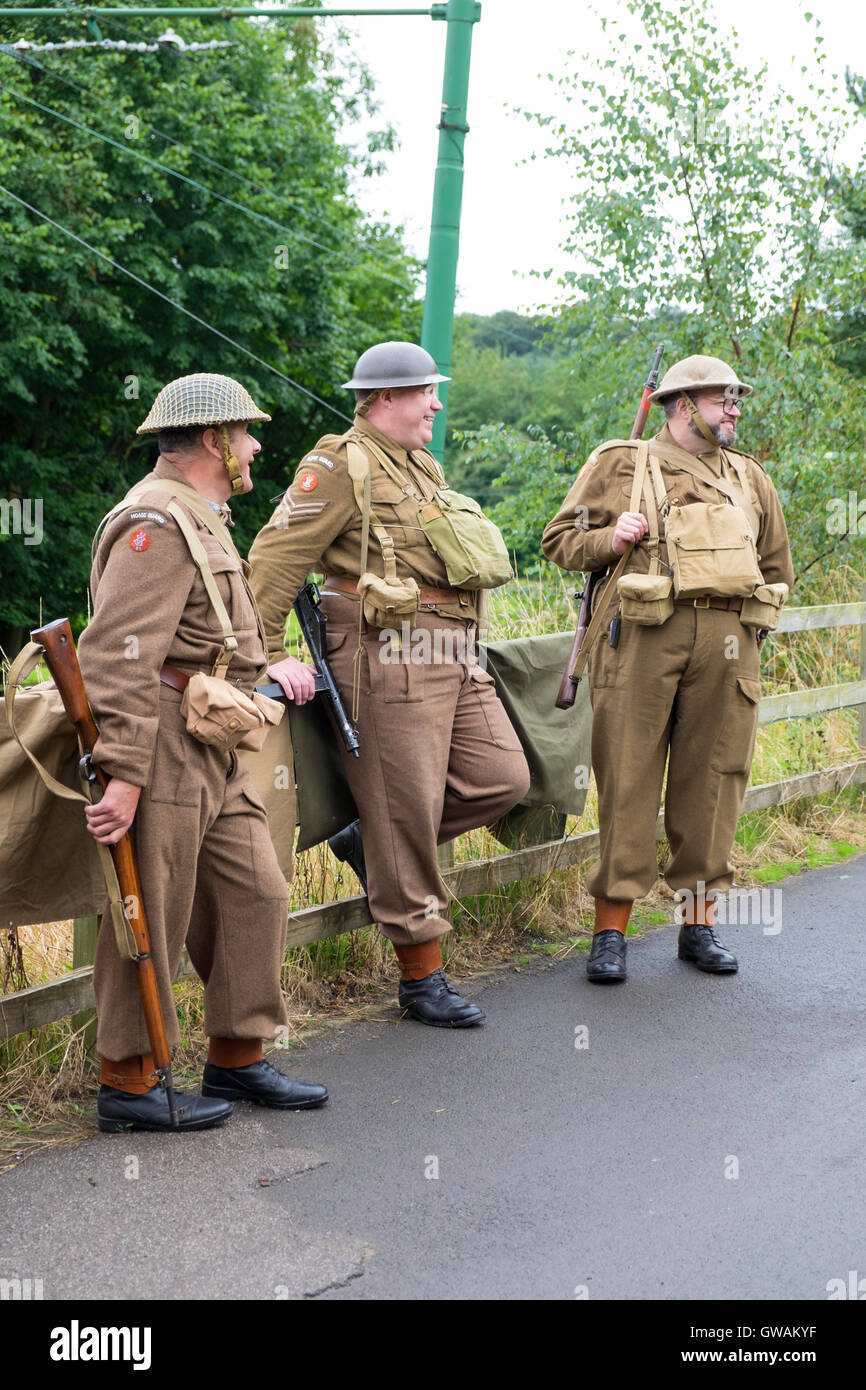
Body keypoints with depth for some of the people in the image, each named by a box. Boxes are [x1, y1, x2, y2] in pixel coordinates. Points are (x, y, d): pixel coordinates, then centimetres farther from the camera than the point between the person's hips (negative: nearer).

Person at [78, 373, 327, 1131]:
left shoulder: (203, 518, 19)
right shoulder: (157, 521, -15)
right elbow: (121, 655, -24)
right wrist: (123, 774, -28)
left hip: (216, 754, 10)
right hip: (165, 752, -10)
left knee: (255, 896, 12)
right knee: (152, 920, -2)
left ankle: (237, 1059, 24)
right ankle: (127, 1084, 10)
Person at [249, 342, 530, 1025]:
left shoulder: (425, 470, 21)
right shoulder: (341, 466, -6)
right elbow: (273, 562, -11)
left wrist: (464, 647, 26)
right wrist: (270, 656, -15)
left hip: (455, 660, 9)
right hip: (391, 661, -9)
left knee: (503, 777, 3)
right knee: (407, 815, -3)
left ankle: (370, 838, 20)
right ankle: (422, 978, 8)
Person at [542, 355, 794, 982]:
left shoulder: (751, 479, 21)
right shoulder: (619, 465, 10)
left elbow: (777, 570, 28)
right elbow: (559, 540, 11)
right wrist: (609, 540, -7)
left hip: (726, 643, 3)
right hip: (640, 638, -3)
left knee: (711, 780, 4)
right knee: (628, 781, -5)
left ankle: (699, 920, 14)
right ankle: (611, 930, 0)